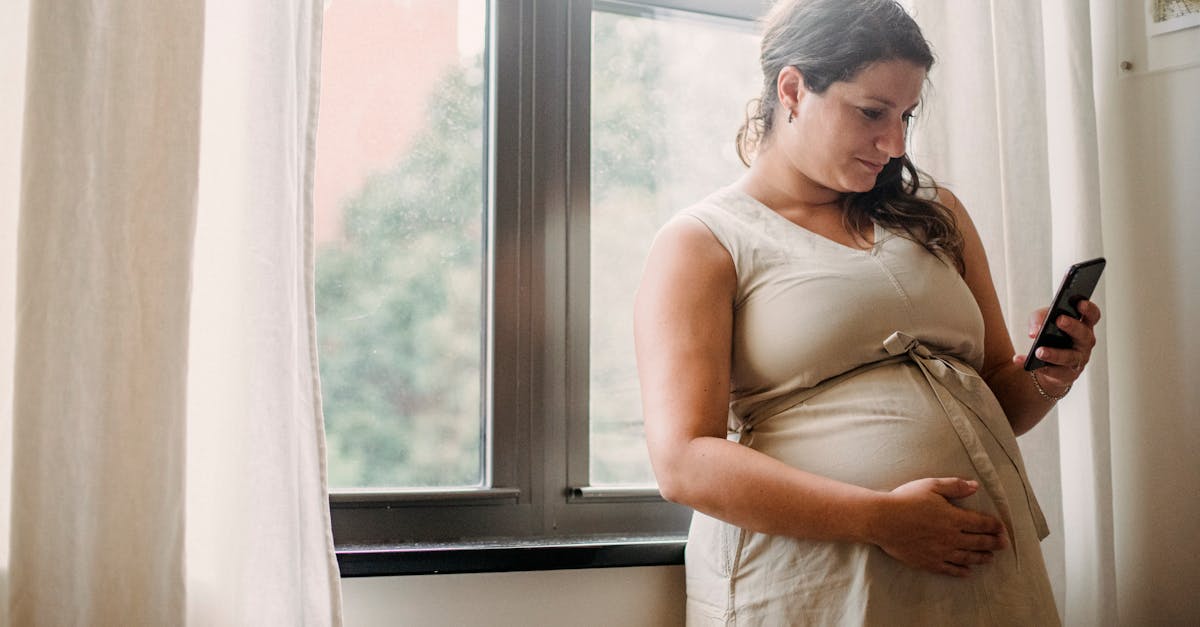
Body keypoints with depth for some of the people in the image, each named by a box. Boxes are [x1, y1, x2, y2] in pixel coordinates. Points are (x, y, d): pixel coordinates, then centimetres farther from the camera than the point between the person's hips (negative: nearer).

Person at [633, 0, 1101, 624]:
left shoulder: (934, 215, 13)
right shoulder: (701, 243, -4)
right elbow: (683, 461, -15)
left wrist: (1044, 378, -3)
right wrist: (883, 518, -20)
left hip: (983, 571, 5)